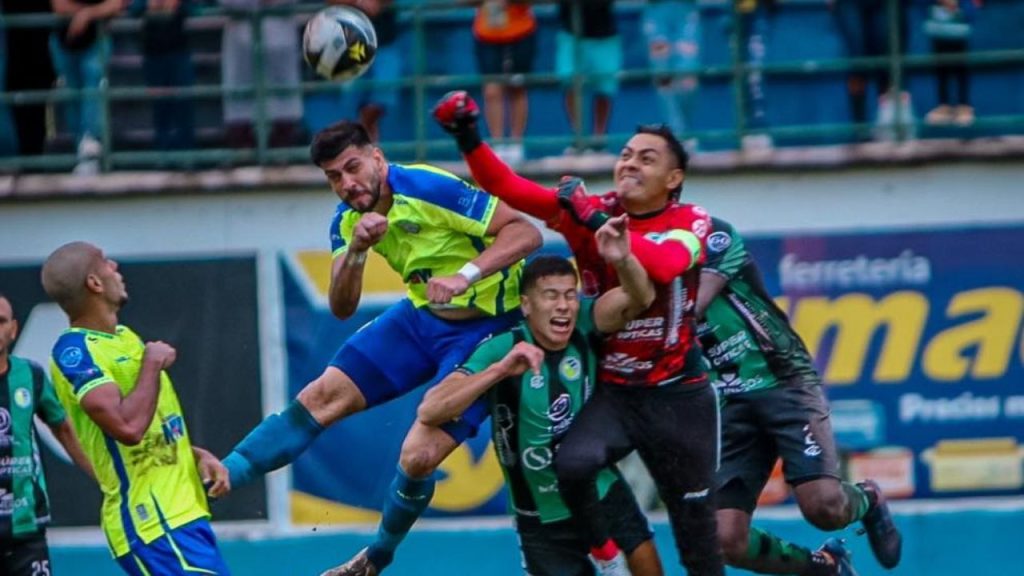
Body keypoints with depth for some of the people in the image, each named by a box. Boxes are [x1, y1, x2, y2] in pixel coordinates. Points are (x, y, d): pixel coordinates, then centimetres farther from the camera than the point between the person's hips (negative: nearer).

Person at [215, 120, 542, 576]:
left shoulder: (428, 189, -26)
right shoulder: (347, 220, -3)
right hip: (422, 317, 7)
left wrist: (466, 274, -42)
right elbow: (341, 308, -6)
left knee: (418, 457, -13)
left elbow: (526, 232, -29)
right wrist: (356, 250, -24)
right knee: (322, 397, -1)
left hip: (483, 329, -7)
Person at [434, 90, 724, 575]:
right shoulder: (589, 209, -2)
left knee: (695, 524, 5)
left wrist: (597, 221, -30)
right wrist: (468, 139, -26)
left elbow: (663, 265, -30)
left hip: (679, 396, -1)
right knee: (571, 465, -28)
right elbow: (508, 188, -11)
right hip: (613, 392, 1)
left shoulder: (691, 223, -7)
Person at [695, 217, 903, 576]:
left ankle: (868, 501, 17)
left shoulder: (715, 237, -3)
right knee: (727, 541, -12)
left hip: (782, 381, -4)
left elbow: (689, 308, -17)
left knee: (825, 507, -22)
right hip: (729, 407, 4)